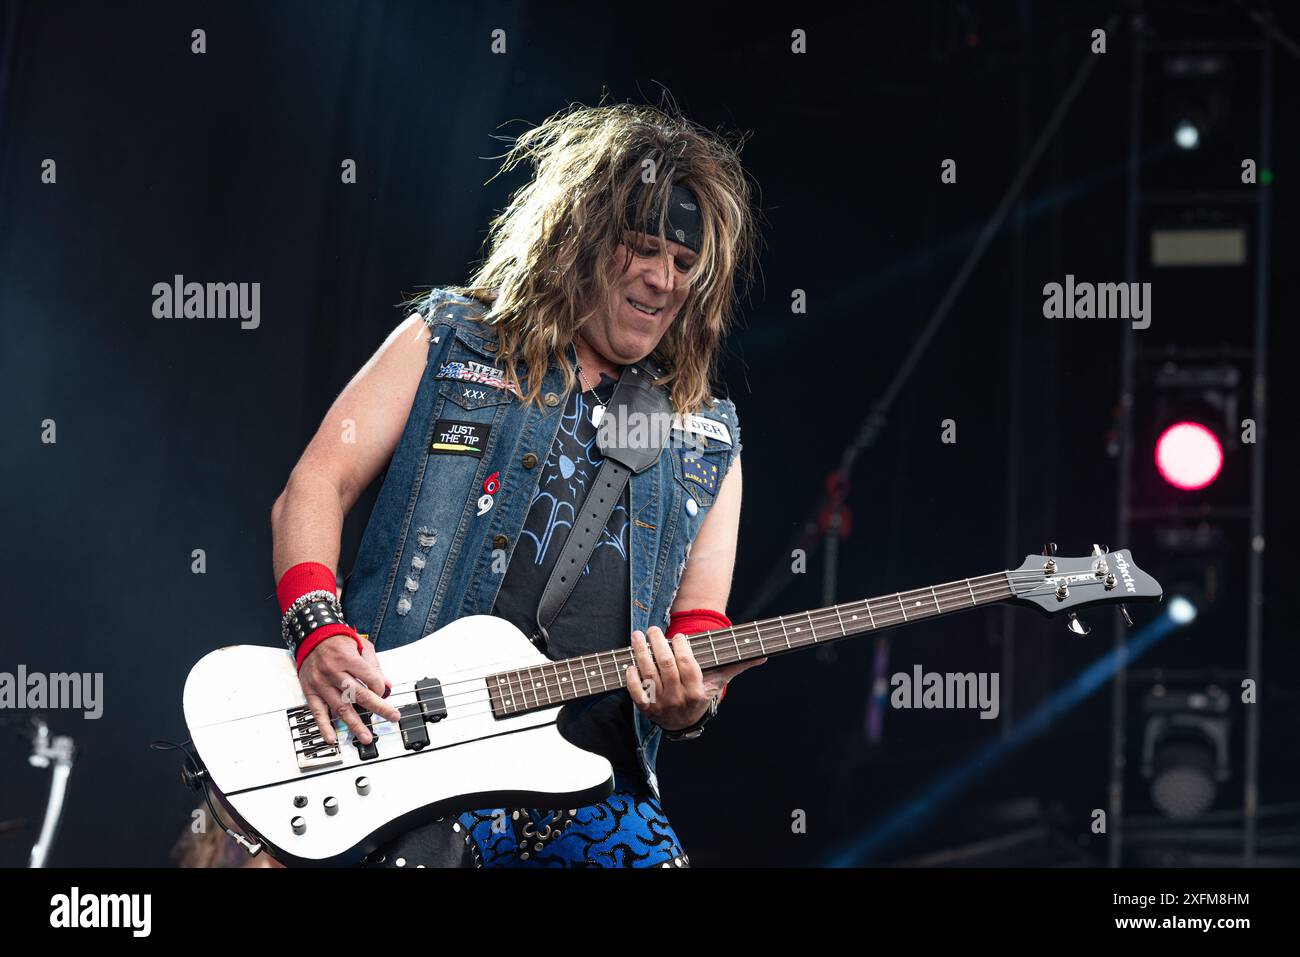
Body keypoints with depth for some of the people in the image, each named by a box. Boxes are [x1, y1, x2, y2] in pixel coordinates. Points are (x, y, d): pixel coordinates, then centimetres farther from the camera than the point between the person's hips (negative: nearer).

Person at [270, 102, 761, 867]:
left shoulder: (706, 442, 18)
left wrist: (688, 705, -8)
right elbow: (313, 488, 6)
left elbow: (700, 627, 16)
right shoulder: (448, 344, 11)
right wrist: (319, 632, -11)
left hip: (591, 789, 2)